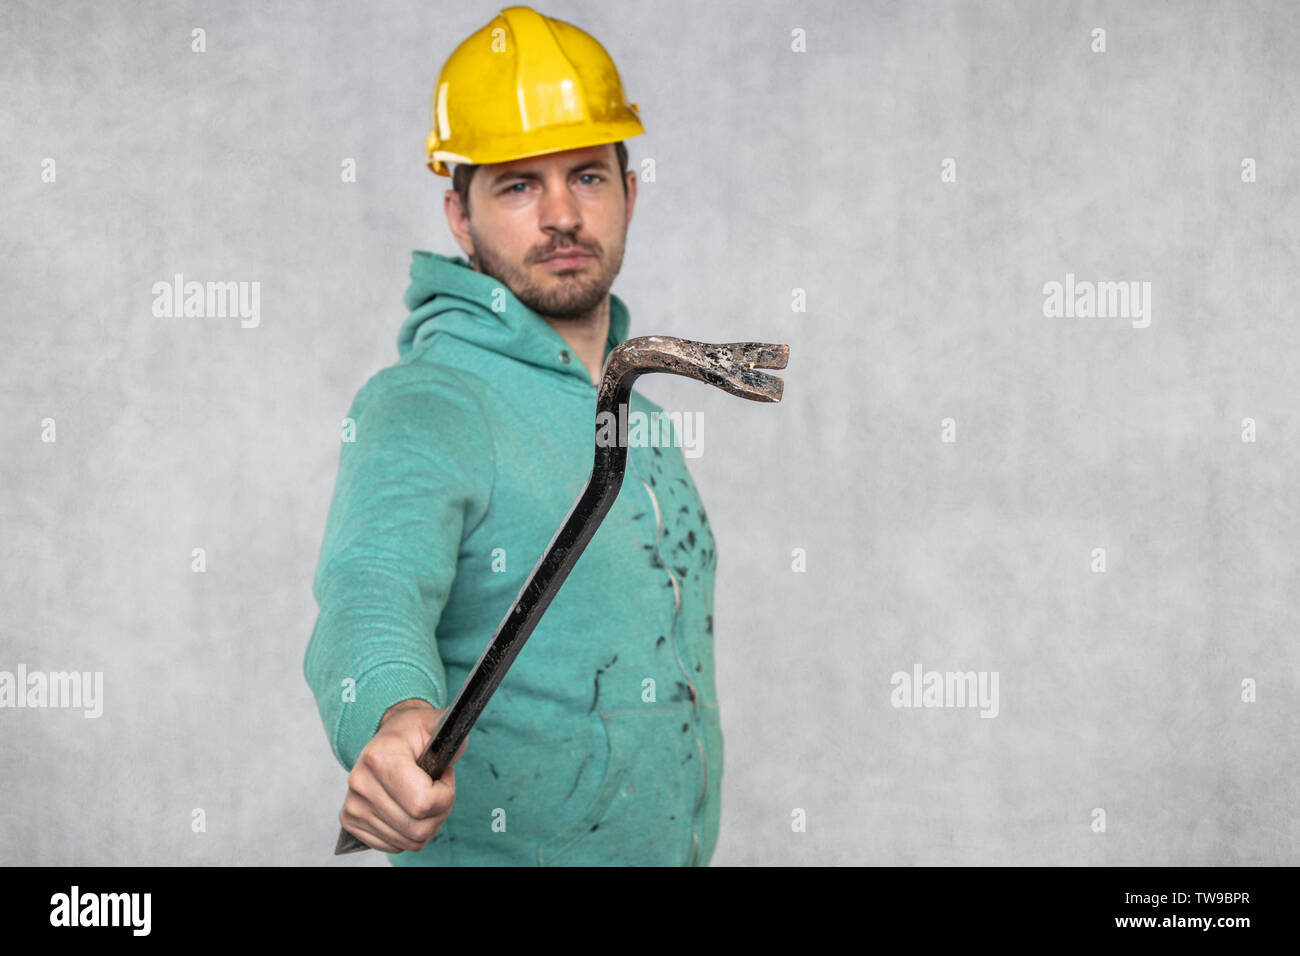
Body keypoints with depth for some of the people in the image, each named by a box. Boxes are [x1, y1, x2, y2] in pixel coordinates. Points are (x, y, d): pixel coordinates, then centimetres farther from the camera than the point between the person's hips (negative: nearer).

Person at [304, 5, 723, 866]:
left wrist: (694, 838, 0)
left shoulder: (640, 417, 7)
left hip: (677, 846, 7)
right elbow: (372, 593, -37)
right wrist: (393, 715, -57)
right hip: (497, 855, -7)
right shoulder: (426, 406, -18)